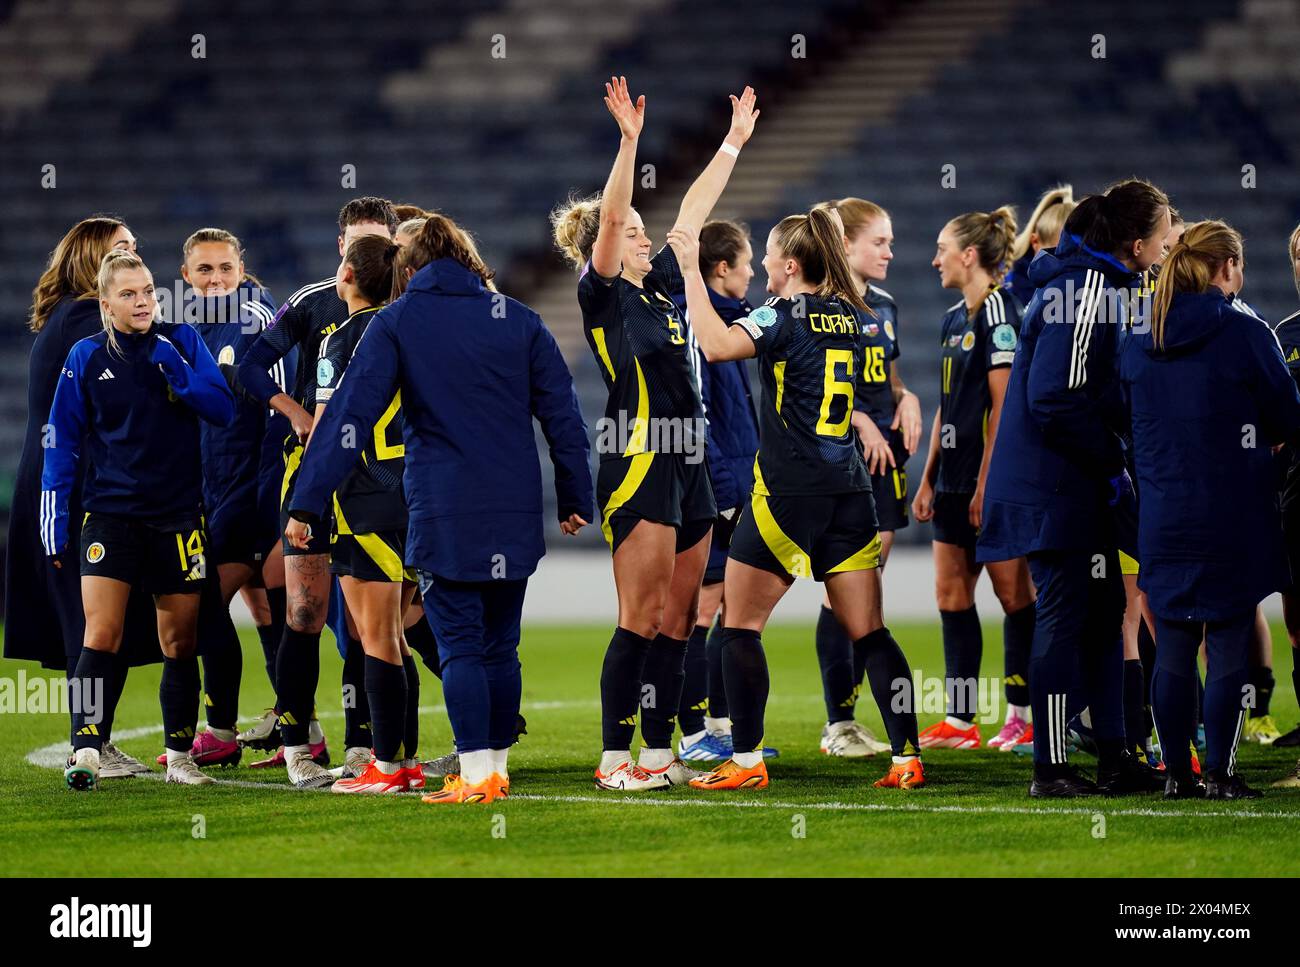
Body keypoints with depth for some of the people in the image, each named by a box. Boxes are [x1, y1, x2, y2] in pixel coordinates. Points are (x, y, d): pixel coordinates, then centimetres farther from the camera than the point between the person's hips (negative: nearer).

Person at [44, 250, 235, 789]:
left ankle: (179, 757, 18)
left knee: (180, 643, 7)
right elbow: (61, 445, 3)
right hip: (110, 515, -1)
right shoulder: (86, 359, -1)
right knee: (100, 635, -14)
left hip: (179, 515, 1)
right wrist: (55, 526, -1)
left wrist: (173, 365, -17)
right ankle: (85, 752, -15)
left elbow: (223, 410, -7)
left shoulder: (181, 342, 1)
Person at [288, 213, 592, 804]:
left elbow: (349, 413, -6)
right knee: (500, 645, 12)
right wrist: (575, 498, 17)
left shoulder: (396, 322, 0)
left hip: (442, 512, -3)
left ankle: (475, 774, -8)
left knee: (459, 646, -1)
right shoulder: (519, 320, 8)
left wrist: (307, 502, -6)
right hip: (514, 512, 3)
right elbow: (561, 412, 9)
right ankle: (498, 766, 16)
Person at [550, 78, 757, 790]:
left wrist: (735, 142, 24)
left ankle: (658, 752, 11)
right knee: (641, 620, -9)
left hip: (688, 465, 8)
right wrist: (629, 141, -27)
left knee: (678, 621, 7)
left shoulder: (657, 288, 17)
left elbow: (692, 213, 22)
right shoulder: (601, 295, -4)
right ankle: (614, 757, -6)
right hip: (637, 464, -8)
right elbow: (608, 219, -18)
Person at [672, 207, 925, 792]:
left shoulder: (785, 316, -10)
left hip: (789, 491, -6)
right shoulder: (847, 316, 10)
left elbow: (717, 344, -26)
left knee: (741, 624, 5)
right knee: (869, 632, 6)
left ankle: (746, 761, 1)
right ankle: (906, 759, -1)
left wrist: (690, 270, -18)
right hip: (849, 491, 6)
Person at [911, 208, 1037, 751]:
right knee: (950, 593, 6)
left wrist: (987, 481, -19)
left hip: (993, 479, -10)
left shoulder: (997, 311, -12)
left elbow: (1002, 401, -17)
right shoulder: (954, 319, 16)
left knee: (1013, 592, -2)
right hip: (954, 478, 10)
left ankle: (1023, 713, 4)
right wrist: (929, 478, 17)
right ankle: (960, 721, 8)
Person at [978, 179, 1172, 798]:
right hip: (1055, 490, -10)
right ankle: (1051, 769, -2)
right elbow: (1059, 403, -23)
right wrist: (1113, 468, -14)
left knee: (1104, 610, 12)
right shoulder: (1089, 293, -18)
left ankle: (1113, 756, 18)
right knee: (1064, 616, -6)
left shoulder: (1098, 285, 14)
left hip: (1075, 488, 10)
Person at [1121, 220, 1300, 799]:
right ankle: (1220, 774, 0)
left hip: (1164, 520, 4)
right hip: (1234, 520, -4)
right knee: (1229, 648, 1)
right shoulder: (1245, 334, -11)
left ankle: (1176, 772, 11)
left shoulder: (1138, 344, 4)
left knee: (1173, 649, 9)